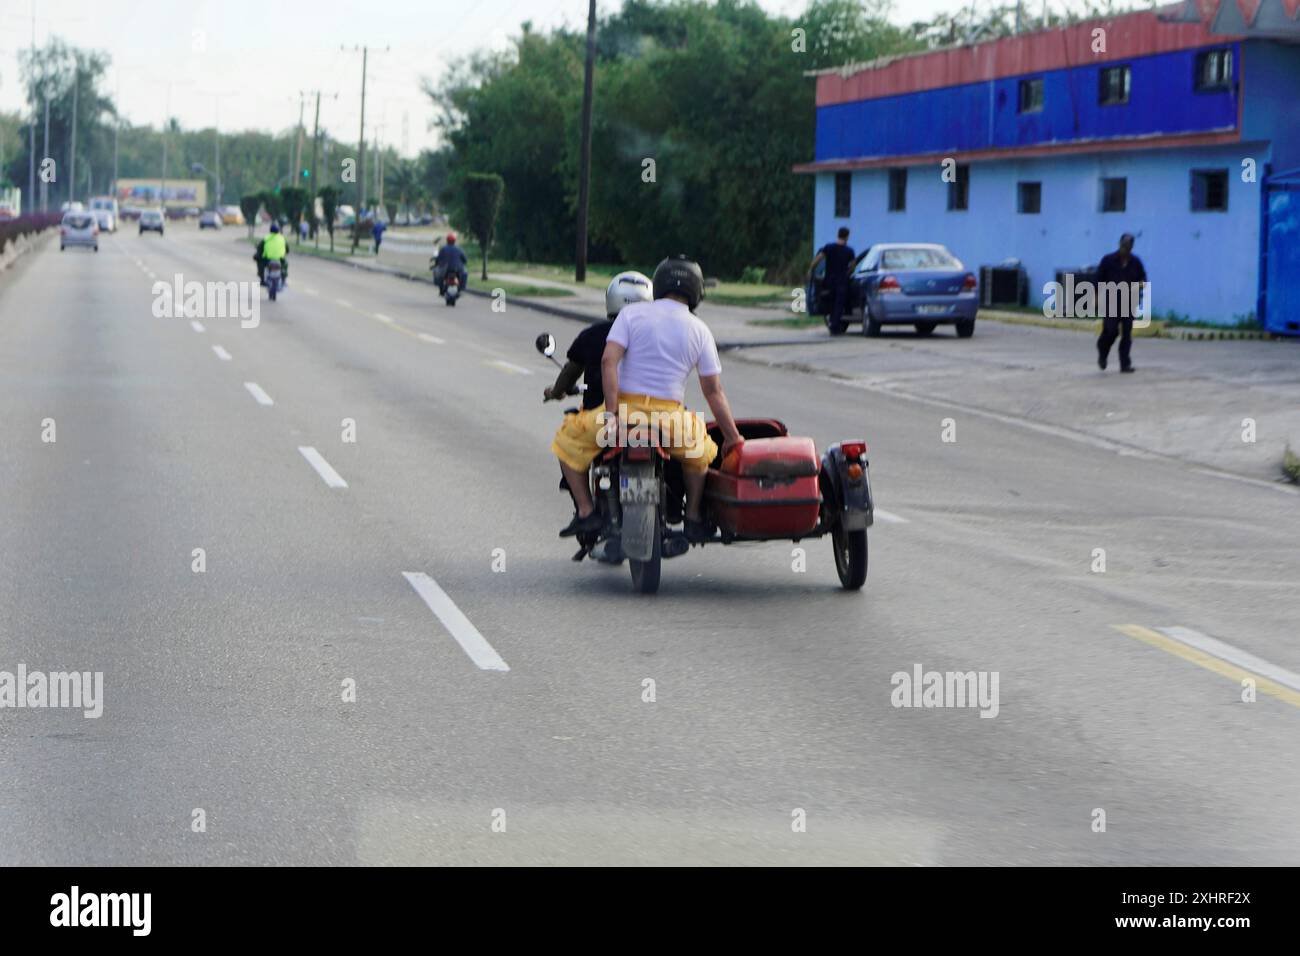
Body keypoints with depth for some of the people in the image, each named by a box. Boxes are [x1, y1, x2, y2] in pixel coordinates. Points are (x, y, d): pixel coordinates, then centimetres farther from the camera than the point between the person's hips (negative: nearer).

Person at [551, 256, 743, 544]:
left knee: (568, 440, 21)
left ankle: (586, 512, 11)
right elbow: (713, 391, 8)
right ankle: (694, 519, 28)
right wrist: (733, 436, 16)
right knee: (700, 451, 33)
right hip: (670, 420, 2)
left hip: (625, 410, -2)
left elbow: (609, 360, -10)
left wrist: (611, 412, -10)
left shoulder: (632, 313, 3)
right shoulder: (700, 331, 8)